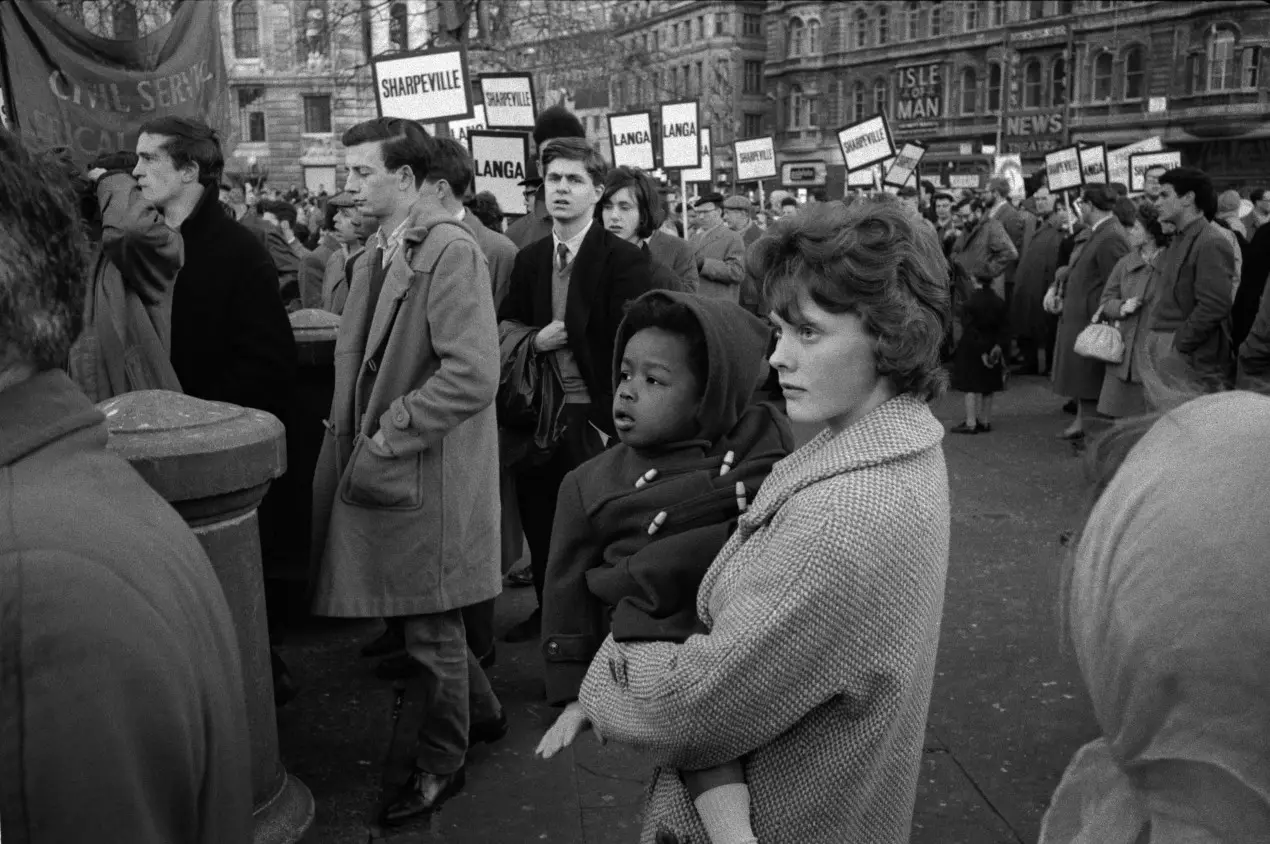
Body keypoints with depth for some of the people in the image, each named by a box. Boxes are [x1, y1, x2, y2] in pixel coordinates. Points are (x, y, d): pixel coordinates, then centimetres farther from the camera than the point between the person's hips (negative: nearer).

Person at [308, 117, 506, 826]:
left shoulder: (451, 250, -16)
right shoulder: (387, 250, 11)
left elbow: (472, 374, -24)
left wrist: (384, 438, -19)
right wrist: (355, 430, 8)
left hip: (429, 472, -8)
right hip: (381, 465, 8)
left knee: (433, 627, 7)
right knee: (431, 622, 20)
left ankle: (442, 765, 26)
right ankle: (482, 713, 41)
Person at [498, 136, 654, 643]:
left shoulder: (624, 260, -9)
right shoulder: (529, 260, 10)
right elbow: (505, 327, 17)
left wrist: (615, 420, -17)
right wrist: (535, 339, -5)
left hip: (593, 416, -5)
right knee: (539, 516, 11)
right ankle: (547, 609, 29)